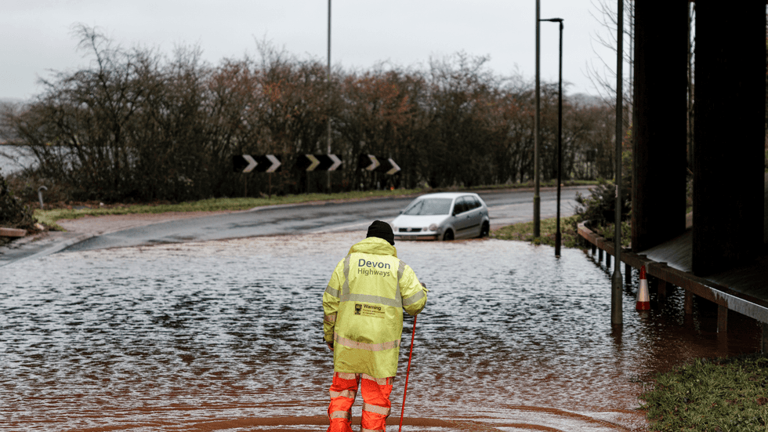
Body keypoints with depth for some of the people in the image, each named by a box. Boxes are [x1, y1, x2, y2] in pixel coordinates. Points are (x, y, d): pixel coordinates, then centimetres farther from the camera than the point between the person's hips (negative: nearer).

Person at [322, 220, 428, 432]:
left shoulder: (348, 262, 5)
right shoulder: (399, 267, 3)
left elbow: (330, 303, 4)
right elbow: (416, 303, -3)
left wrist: (329, 334, 15)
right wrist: (421, 289, 20)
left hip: (349, 337, 1)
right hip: (382, 343, -1)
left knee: (343, 390, 14)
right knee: (377, 394, 7)